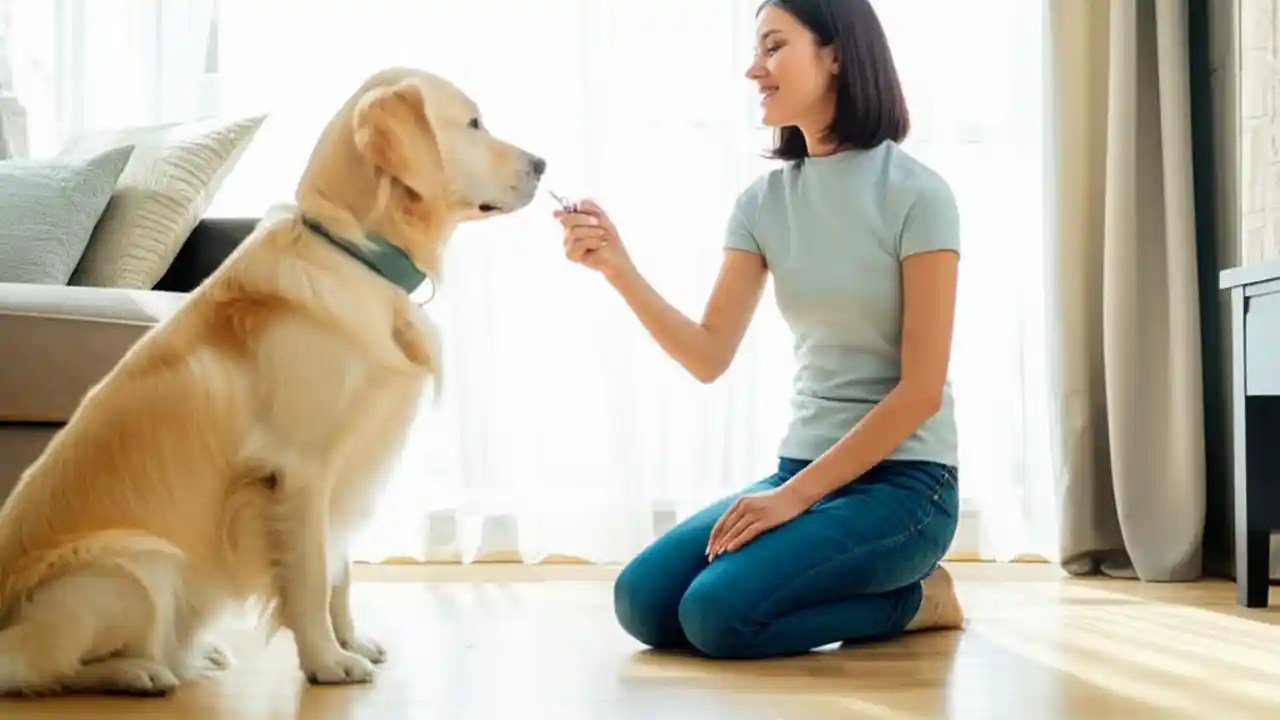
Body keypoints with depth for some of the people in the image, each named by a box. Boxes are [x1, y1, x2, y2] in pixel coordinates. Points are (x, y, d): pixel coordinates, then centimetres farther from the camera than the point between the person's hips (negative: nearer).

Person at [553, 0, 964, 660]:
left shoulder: (915, 194, -10)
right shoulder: (762, 202, 6)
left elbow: (921, 388, -14)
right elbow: (710, 357, -1)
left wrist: (795, 495, -17)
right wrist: (618, 268, -16)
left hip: (902, 480, -6)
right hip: (803, 470, 6)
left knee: (718, 612, -25)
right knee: (642, 602, -12)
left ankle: (914, 597, 0)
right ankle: (870, 591, 7)